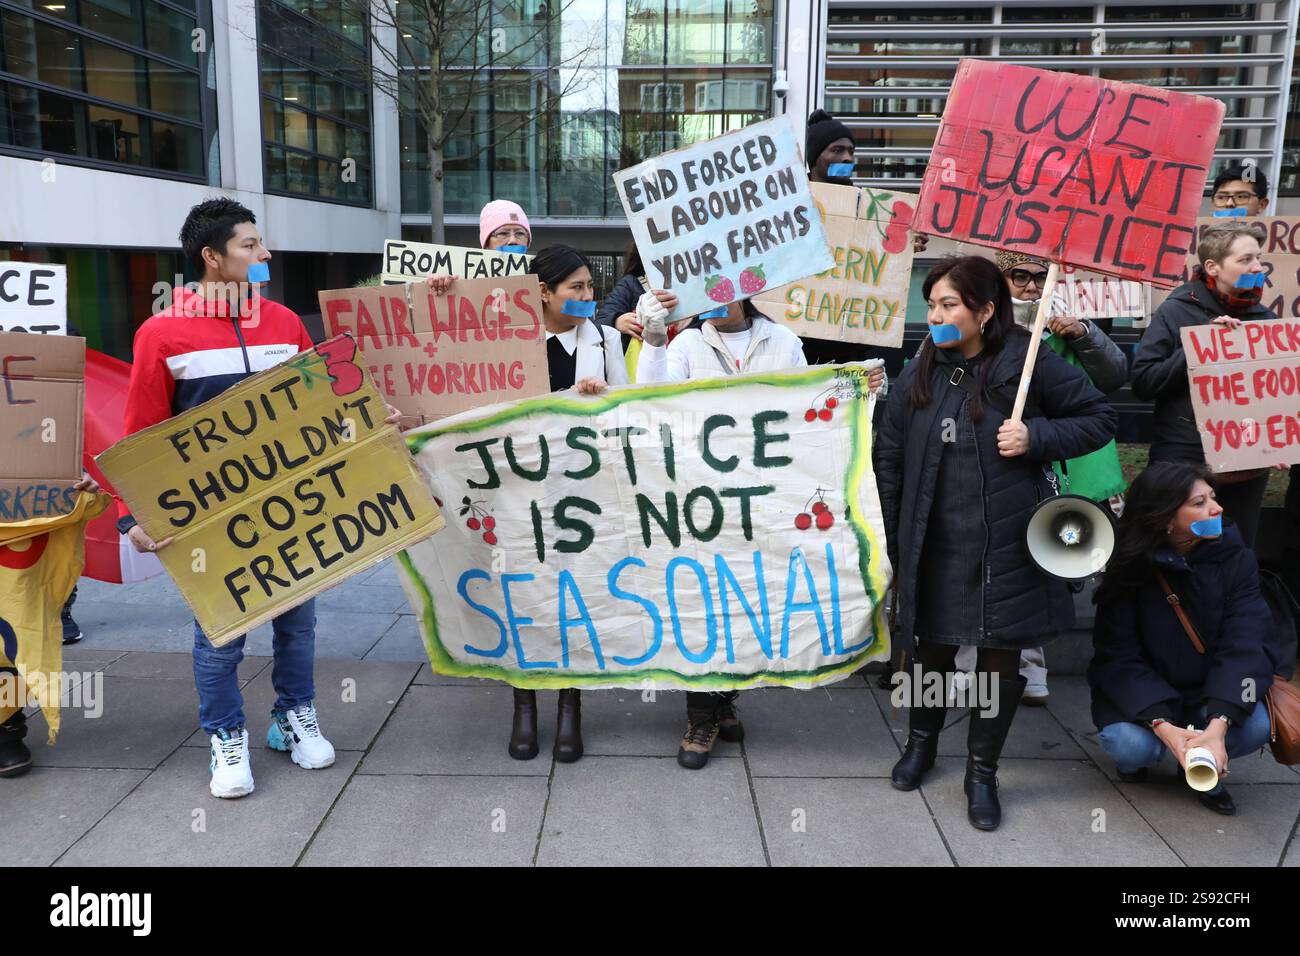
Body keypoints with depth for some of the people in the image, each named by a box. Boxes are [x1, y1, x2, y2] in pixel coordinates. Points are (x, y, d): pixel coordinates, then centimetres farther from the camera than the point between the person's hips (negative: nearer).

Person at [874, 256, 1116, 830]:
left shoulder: (1028, 362, -8)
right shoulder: (918, 375, 1)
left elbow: (1099, 419, 0)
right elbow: (889, 460, 5)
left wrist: (1036, 437, -17)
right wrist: (893, 543, 4)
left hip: (1006, 547, -2)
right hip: (933, 550, 2)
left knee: (1002, 657, 9)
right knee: (932, 646, 16)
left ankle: (982, 771, 29)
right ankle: (922, 740, 41)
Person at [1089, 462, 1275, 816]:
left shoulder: (1235, 558, -11)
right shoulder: (1129, 569, -15)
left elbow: (1244, 644, -20)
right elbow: (1118, 657, -18)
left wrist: (1218, 725, -35)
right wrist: (1163, 726, -35)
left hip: (1210, 692, 2)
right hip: (1141, 694, -2)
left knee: (1256, 726, -28)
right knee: (1131, 744, -30)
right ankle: (1135, 758, 9)